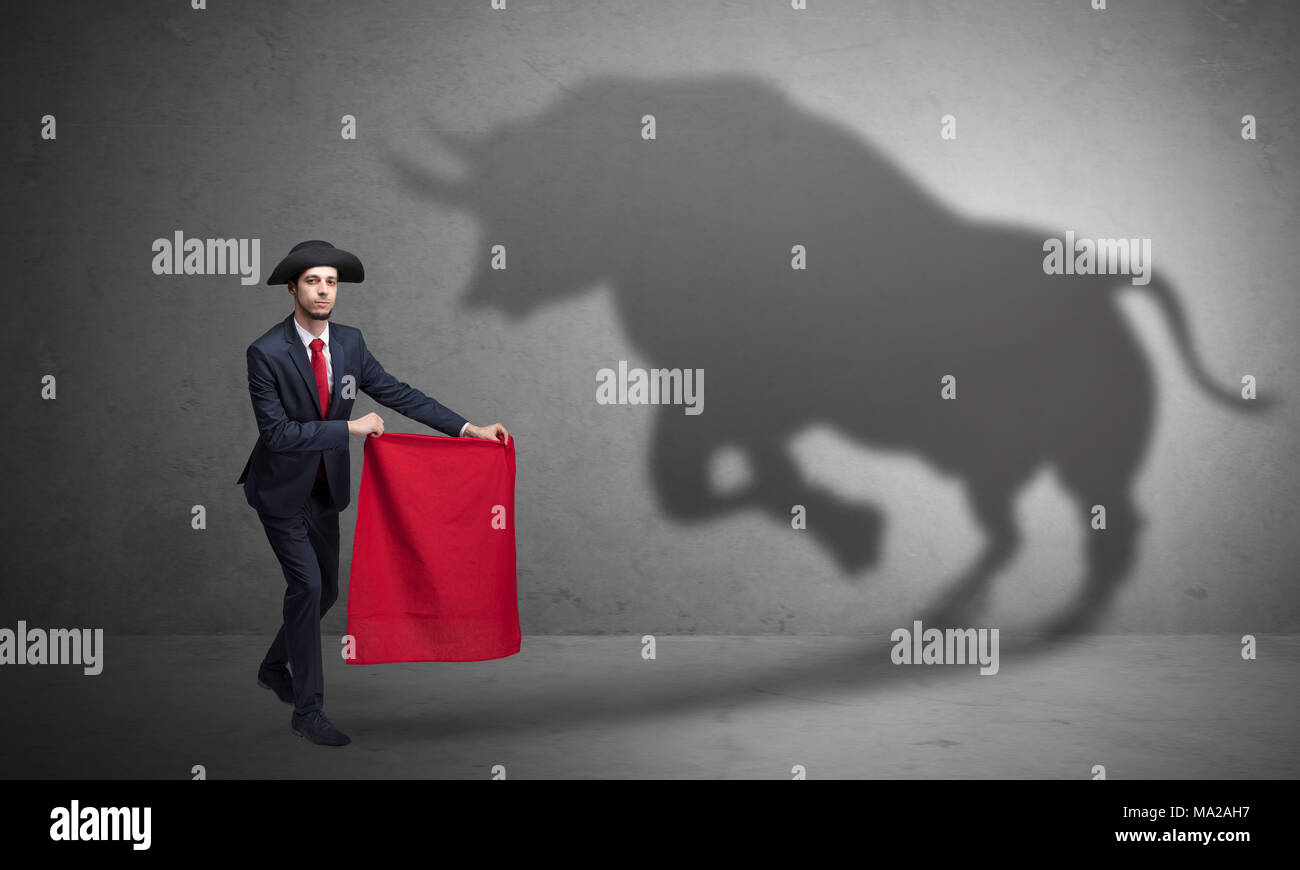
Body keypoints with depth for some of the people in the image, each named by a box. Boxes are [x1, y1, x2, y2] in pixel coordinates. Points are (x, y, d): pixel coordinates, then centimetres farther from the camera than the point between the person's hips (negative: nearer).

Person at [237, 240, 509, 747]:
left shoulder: (350, 343, -4)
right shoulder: (266, 353, -21)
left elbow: (398, 394, -2)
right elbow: (277, 432, -25)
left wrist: (468, 429, -9)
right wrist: (350, 428, -27)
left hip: (326, 487, 6)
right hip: (281, 490, -6)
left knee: (325, 590, 15)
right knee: (307, 585, -11)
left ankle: (274, 667, 40)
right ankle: (307, 710, 1)